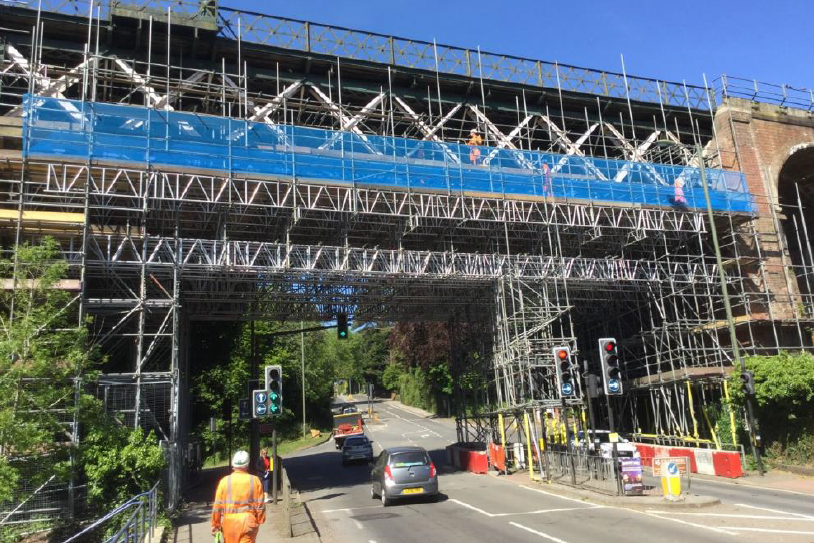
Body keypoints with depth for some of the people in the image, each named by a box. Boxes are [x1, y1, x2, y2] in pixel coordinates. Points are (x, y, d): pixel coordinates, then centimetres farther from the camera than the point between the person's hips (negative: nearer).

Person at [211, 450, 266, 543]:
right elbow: (260, 504, -3)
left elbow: (217, 505, -1)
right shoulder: (255, 481, -4)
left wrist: (215, 525, 8)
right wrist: (260, 521, 10)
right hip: (248, 521, -1)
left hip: (229, 521, 1)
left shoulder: (225, 481, -3)